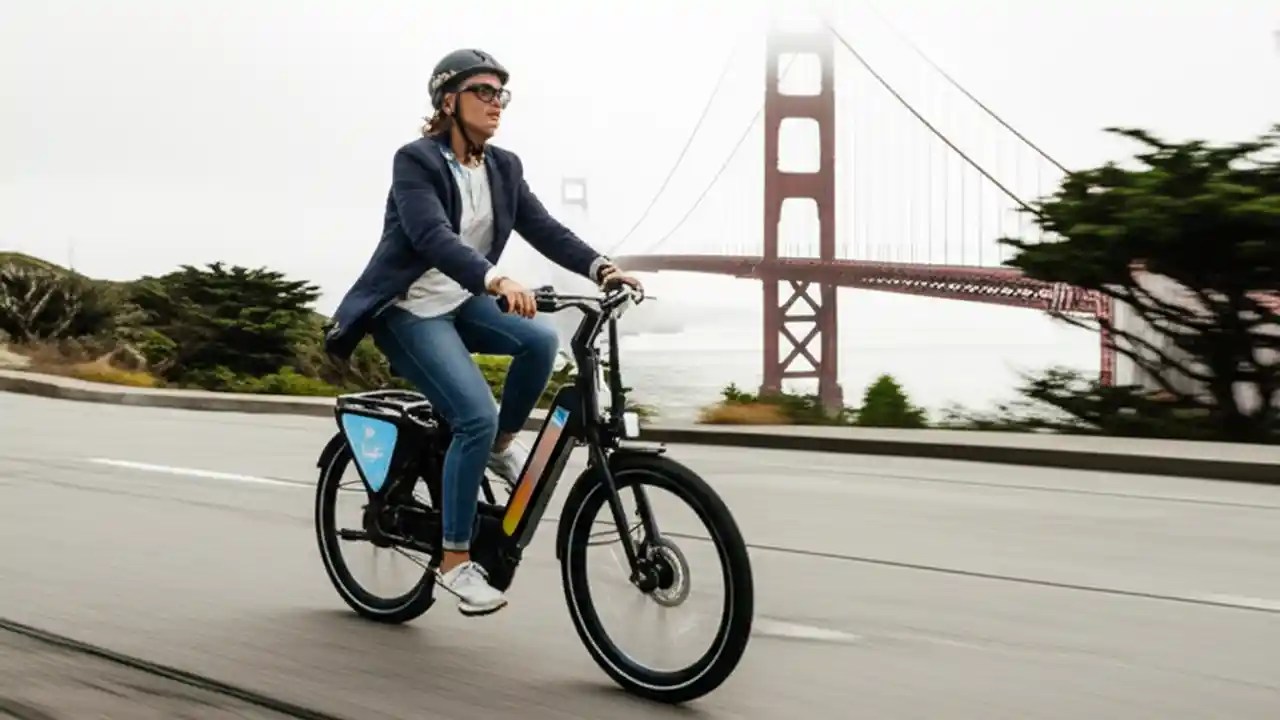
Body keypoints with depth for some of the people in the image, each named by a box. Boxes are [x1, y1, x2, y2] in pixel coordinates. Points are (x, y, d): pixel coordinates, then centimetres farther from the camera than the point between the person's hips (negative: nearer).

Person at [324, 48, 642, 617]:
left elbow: (544, 229, -5)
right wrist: (498, 280, -48)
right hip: (409, 309, -6)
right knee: (476, 417, -23)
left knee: (540, 340, -24)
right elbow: (432, 238, -32)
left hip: (462, 303, 6)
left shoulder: (504, 168, 4)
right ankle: (455, 561, -10)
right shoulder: (415, 160, -16)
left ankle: (503, 444, 3)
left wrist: (600, 266, -23)